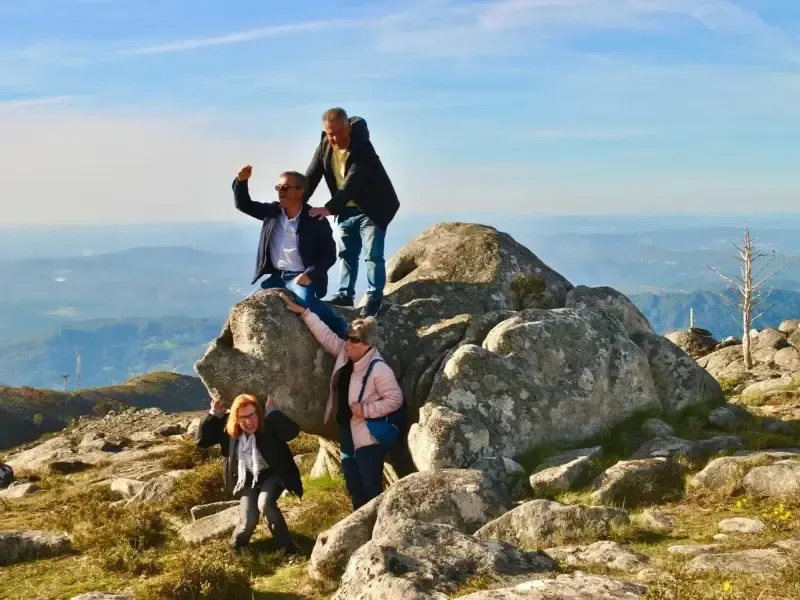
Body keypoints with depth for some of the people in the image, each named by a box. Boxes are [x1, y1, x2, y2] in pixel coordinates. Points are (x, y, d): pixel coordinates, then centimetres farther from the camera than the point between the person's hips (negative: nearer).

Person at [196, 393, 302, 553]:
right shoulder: (227, 427, -12)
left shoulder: (269, 423, -22)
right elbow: (202, 440, -10)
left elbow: (293, 431, -39)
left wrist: (272, 411, -40)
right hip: (247, 480, 3)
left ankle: (287, 546, -15)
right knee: (249, 521, -14)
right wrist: (213, 414, -21)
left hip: (272, 475, -3)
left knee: (264, 503, -32)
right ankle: (235, 547, 21)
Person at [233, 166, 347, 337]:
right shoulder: (272, 211, 6)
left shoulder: (316, 221, -9)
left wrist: (310, 274, -22)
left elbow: (329, 255, -7)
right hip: (276, 277, 6)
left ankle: (342, 329, -22)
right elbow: (243, 204, 11)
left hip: (301, 277, -6)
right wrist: (241, 181, -9)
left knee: (305, 300, -35)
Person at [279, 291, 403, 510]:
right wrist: (303, 312, 9)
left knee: (372, 490, -4)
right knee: (354, 488, 16)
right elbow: (326, 334, 10)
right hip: (348, 435, 9)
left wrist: (366, 410, -22)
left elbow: (395, 399, -20)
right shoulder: (344, 354, 2)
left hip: (369, 439, -9)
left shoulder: (378, 369, -21)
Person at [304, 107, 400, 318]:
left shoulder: (362, 148, -28)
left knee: (373, 255, -5)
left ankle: (374, 297, 4)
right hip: (347, 210, 7)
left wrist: (329, 208, -46)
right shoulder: (324, 147, -7)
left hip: (372, 209, -7)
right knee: (346, 253, 14)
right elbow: (310, 178, -5)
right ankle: (345, 294, 24)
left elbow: (352, 183, -37)